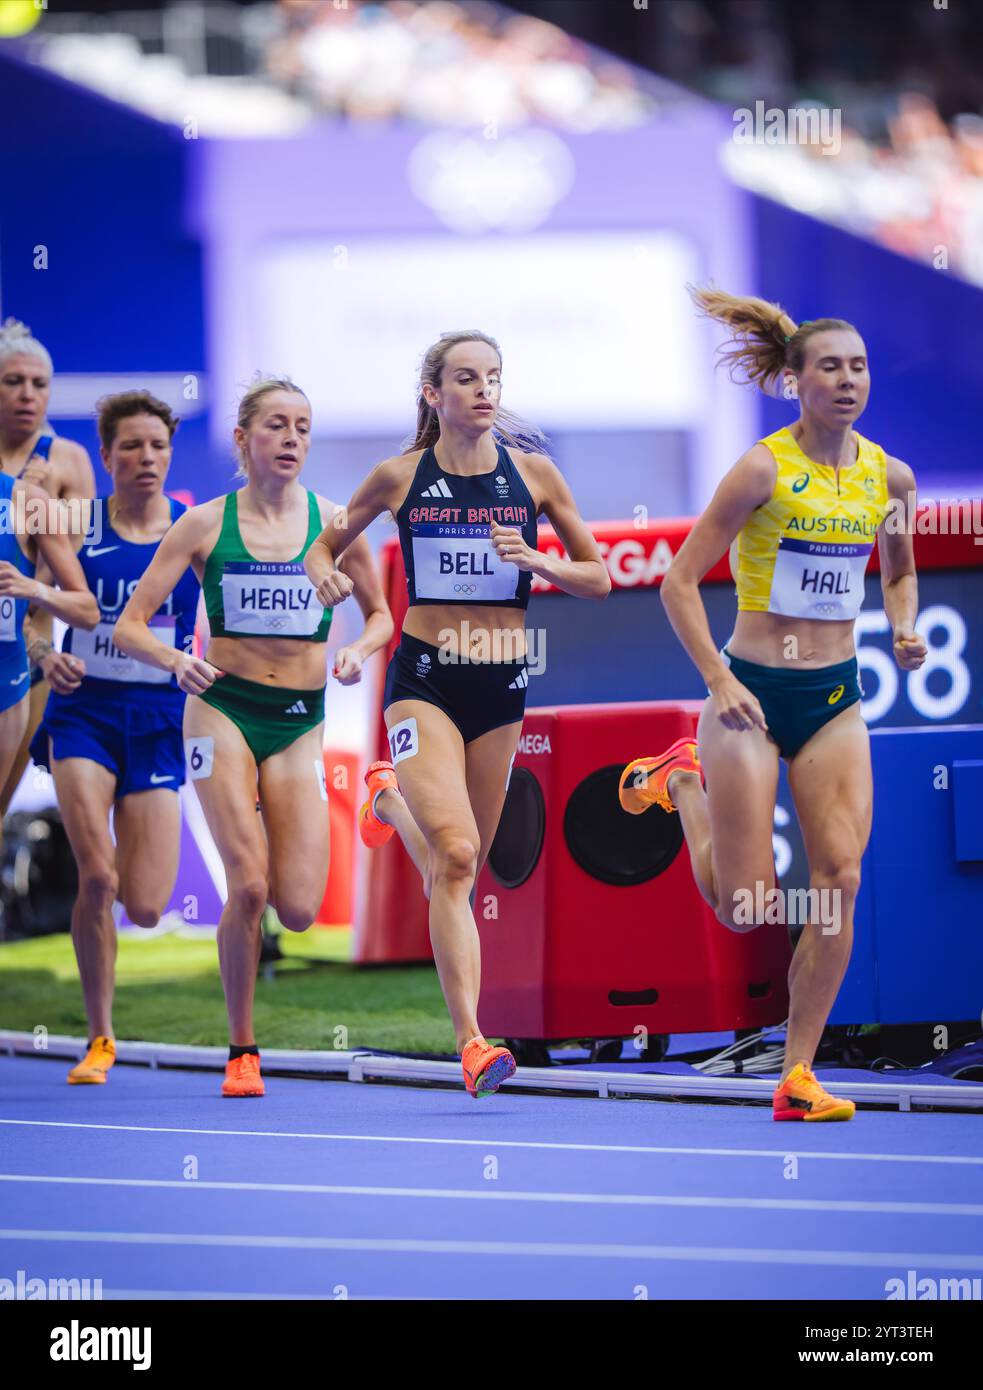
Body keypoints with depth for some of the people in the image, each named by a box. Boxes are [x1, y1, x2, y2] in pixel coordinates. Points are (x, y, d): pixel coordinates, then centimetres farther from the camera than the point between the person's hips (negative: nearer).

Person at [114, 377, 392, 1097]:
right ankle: (242, 1051, -1)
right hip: (223, 711, -2)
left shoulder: (334, 524, 3)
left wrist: (360, 650, -7)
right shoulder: (206, 524, -2)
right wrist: (176, 660, -21)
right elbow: (130, 624, 0)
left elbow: (381, 615, 15)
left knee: (299, 910, -9)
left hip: (301, 721, 2)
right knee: (248, 885, -18)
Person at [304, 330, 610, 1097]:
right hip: (424, 679, -3)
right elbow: (327, 545, 14)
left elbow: (598, 578, 7)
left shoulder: (534, 473, 2)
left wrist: (536, 560, -12)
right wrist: (327, 574, -9)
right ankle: (472, 1043, -22)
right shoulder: (400, 477, -1)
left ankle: (391, 798, 49)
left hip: (502, 682, 3)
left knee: (464, 863, 15)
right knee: (456, 853, -20)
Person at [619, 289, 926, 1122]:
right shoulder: (764, 469, -13)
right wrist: (718, 681, -16)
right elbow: (680, 582, -9)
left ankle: (798, 1077, -2)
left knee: (841, 879, -10)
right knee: (745, 911, 0)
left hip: (836, 698, 4)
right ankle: (683, 781, 31)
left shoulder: (889, 475, 3)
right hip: (756, 692, -4)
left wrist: (904, 628, 3)